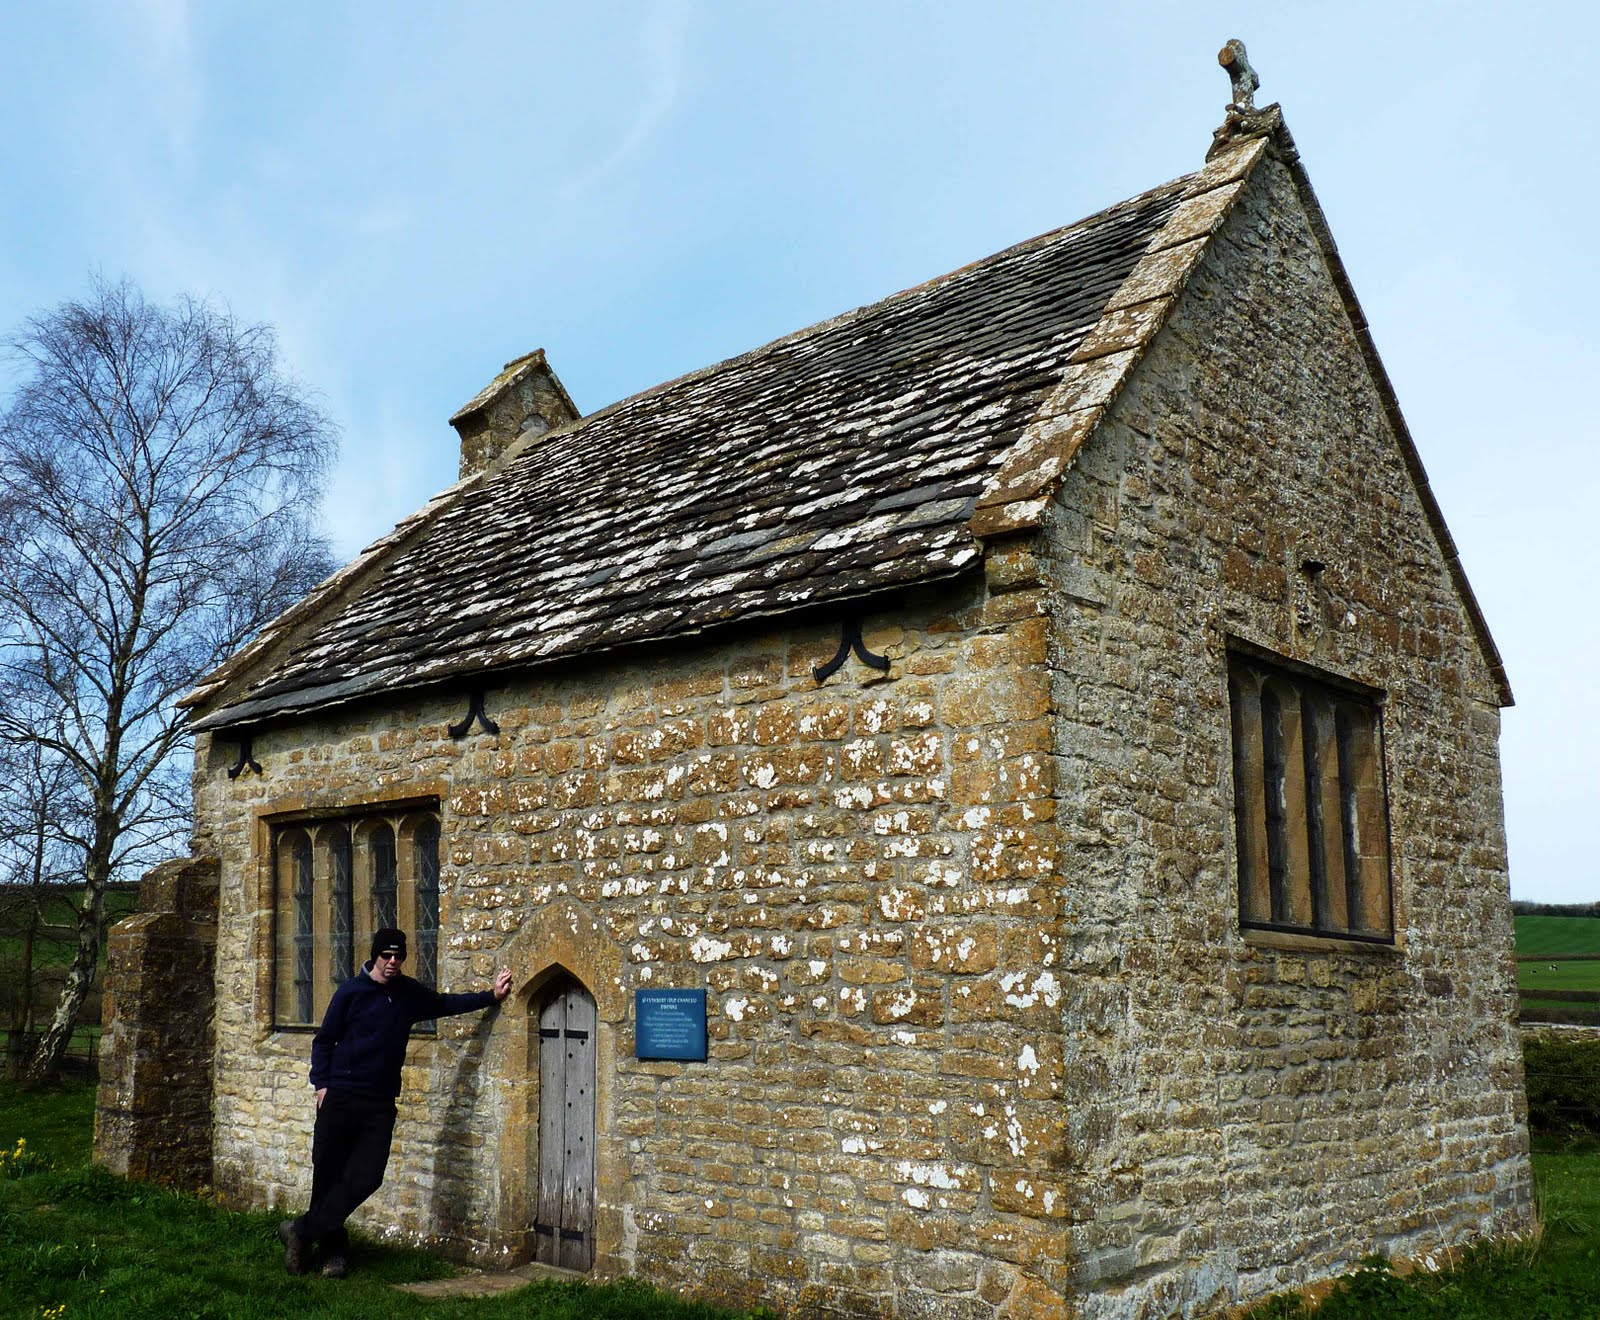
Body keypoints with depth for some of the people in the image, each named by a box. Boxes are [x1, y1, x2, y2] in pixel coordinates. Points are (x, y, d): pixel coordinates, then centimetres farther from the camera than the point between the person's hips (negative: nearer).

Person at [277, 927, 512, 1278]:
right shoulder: (351, 992, -2)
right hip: (339, 1097, -3)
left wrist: (491, 996, 17)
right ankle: (333, 1249, 17)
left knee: (366, 1177, -7)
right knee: (328, 1174, 1)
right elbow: (323, 1040, 4)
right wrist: (322, 1084, -6)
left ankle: (302, 1231, 3)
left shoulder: (410, 994, 9)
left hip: (380, 1104, 3)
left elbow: (446, 1004, 24)